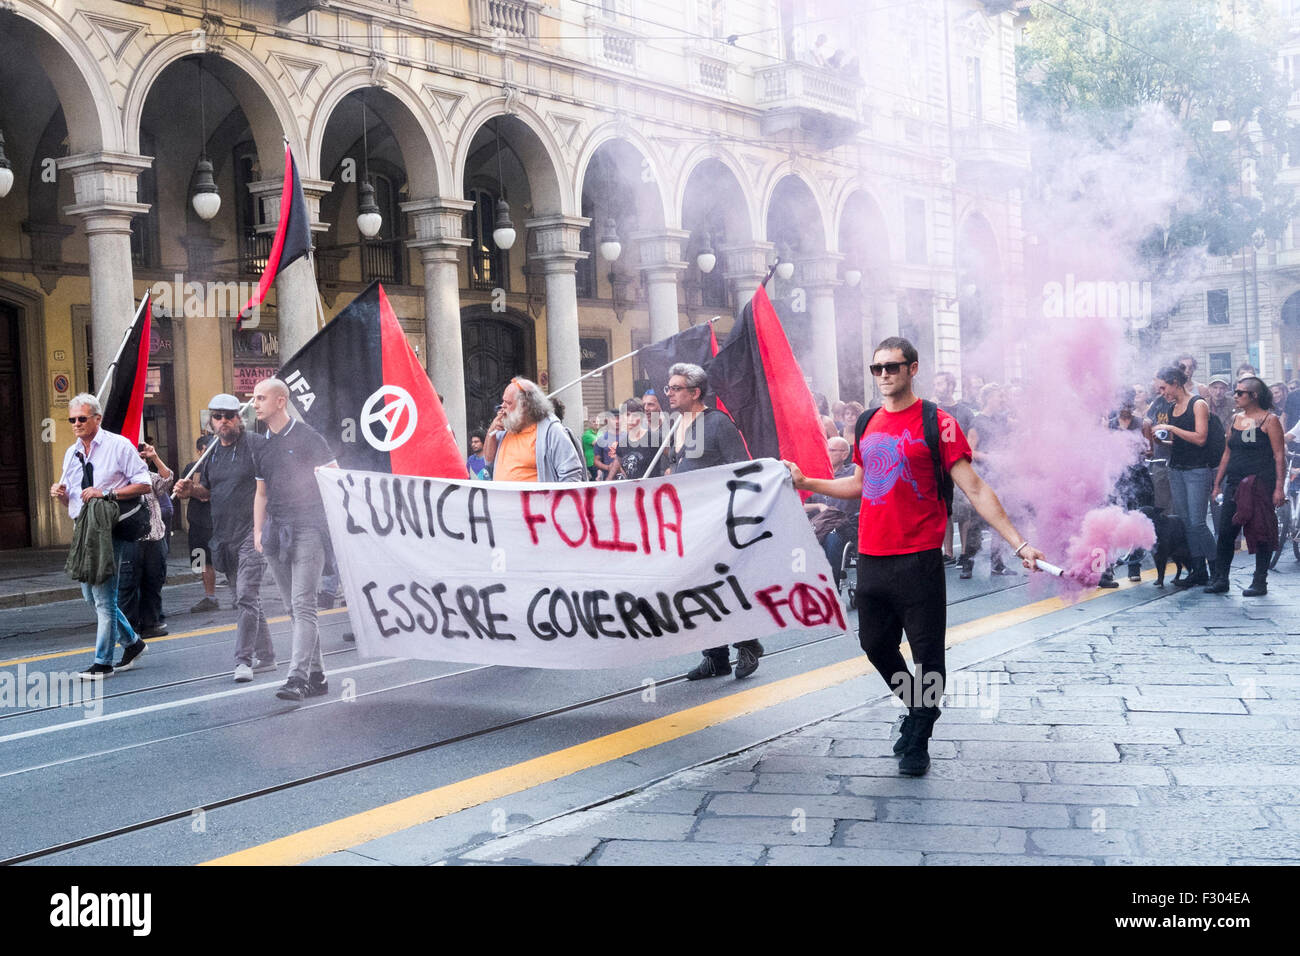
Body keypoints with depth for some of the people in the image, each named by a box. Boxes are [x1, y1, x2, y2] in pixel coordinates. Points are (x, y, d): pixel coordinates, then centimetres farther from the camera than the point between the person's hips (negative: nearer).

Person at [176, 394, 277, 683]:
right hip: (223, 537, 7)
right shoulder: (213, 452, 15)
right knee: (245, 600, 13)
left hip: (252, 532, -7)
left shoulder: (256, 445, -5)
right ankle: (265, 657, 23)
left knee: (246, 596, -14)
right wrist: (192, 490, 4)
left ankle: (243, 660, -12)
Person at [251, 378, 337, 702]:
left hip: (308, 529, -7)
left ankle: (297, 677, -19)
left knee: (303, 605, -14)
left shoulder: (305, 436, -4)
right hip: (277, 533, 7)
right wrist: (258, 531, 13)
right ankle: (317, 676, 17)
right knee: (295, 608, 9)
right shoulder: (261, 445, 15)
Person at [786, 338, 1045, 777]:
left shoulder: (937, 423, -6)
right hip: (871, 559, 6)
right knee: (875, 644, 15)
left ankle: (918, 741, 19)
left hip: (919, 560, -6)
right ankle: (917, 708, 40)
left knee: (927, 653, 1)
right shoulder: (866, 424, 11)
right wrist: (805, 482, 20)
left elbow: (974, 488, -8)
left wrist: (1018, 542, -13)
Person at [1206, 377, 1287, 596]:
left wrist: (1279, 488, -15)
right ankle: (1220, 579, 9)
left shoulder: (1269, 420, -4)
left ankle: (1260, 582, 8)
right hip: (1234, 483, 6)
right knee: (1225, 533, 2)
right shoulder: (1236, 419, 14)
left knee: (1261, 534, 0)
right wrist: (1217, 484, 16)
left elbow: (1279, 455, -8)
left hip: (1260, 483, -6)